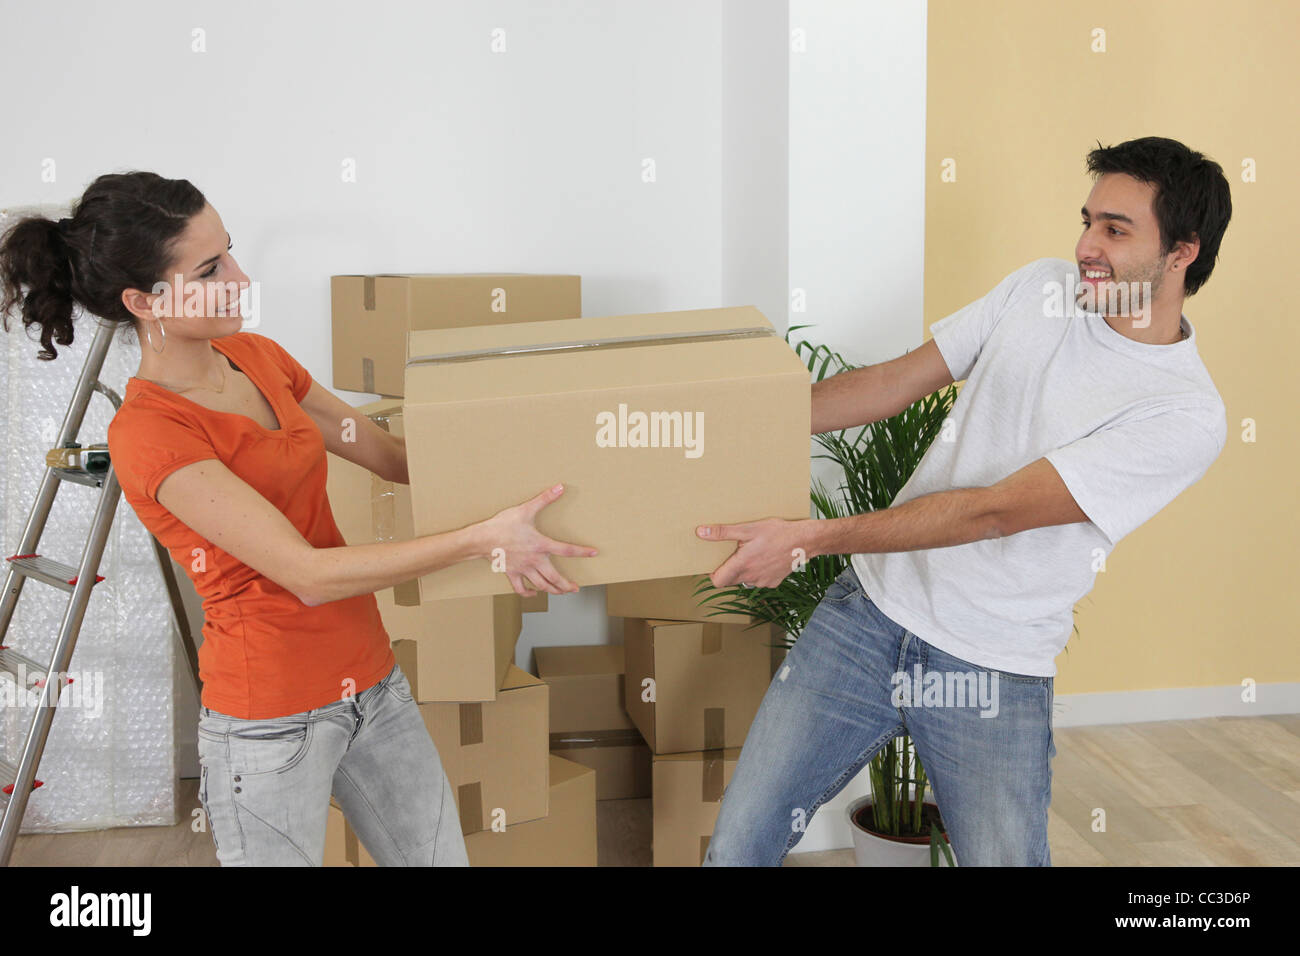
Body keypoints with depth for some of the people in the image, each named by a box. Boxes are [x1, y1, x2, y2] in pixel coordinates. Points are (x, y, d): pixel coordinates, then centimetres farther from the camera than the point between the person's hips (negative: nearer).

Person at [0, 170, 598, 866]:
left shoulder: (256, 357, 4)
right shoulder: (149, 433, -19)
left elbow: (392, 455, 12)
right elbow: (308, 574, -23)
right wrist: (482, 539, -24)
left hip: (371, 681, 7)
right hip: (274, 717, -7)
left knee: (442, 855, 15)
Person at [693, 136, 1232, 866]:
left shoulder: (1187, 415, -15)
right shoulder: (1042, 287, 4)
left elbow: (993, 510, -21)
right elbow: (897, 382, 8)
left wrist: (809, 539, -23)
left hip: (994, 674, -4)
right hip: (871, 610, 4)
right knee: (739, 845, 3)